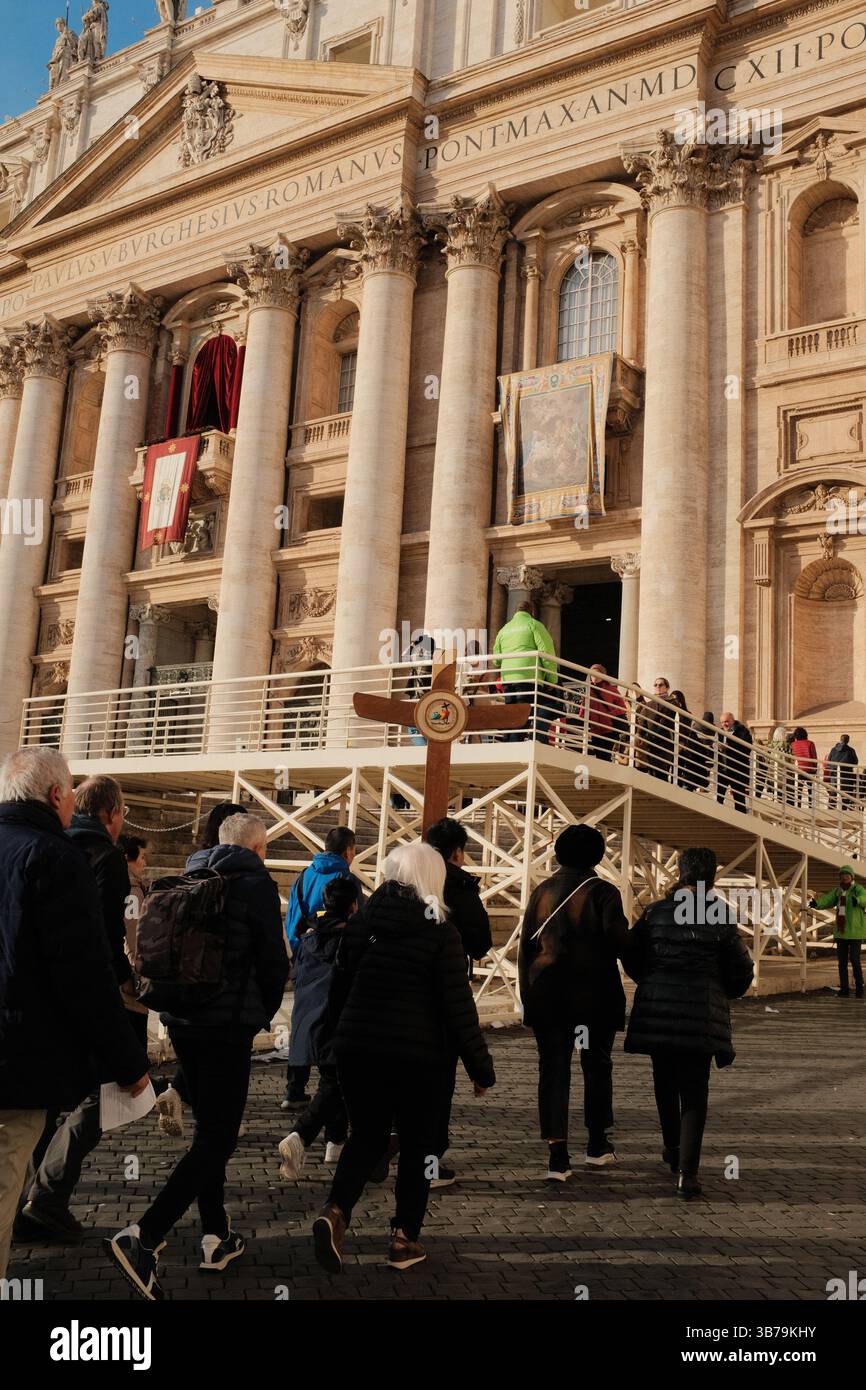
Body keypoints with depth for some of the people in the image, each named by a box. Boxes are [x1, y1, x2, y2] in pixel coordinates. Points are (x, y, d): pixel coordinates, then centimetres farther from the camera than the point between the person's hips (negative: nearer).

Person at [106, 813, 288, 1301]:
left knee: (210, 1128, 19)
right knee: (216, 1139, -3)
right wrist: (264, 1015, 10)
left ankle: (217, 1237, 25)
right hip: (228, 1023, -7)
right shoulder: (257, 885, -8)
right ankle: (144, 1237, -13)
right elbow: (275, 962, -8)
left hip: (182, 1018, 7)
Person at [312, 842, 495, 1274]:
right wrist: (480, 1066, -2)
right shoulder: (440, 932, -10)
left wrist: (342, 1037, 24)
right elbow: (458, 1007, -10)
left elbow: (339, 988, 11)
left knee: (366, 1136, 17)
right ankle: (404, 1239, 18)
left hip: (356, 1048, 4)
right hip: (416, 1055, -4)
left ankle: (335, 1211, -3)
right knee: (417, 1144, 14)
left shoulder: (361, 921, 3)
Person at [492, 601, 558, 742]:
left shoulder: (504, 629, 23)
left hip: (507, 678, 6)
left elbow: (496, 659, 23)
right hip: (529, 677, -5)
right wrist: (553, 680, 0)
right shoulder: (534, 625, 5)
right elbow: (547, 652, -4)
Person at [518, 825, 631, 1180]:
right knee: (596, 1066, 15)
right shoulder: (602, 892, -8)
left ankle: (557, 1155, -2)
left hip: (547, 994, 2)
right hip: (594, 996, -2)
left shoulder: (542, 891, 4)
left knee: (553, 1070, 4)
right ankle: (597, 1145, 28)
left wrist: (528, 996, 11)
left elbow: (526, 945, 5)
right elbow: (620, 943, -14)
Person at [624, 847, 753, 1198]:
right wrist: (722, 993, 21)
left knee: (665, 1082, 21)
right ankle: (686, 1170, -7)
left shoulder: (654, 913, -2)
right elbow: (741, 972, 1)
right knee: (694, 1091, 3)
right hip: (701, 1014, -2)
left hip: (656, 1010, 2)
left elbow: (632, 960, 5)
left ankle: (673, 1148, 37)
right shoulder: (720, 918, -7)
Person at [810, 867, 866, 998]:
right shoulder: (838, 891, 8)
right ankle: (844, 990, 11)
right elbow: (826, 901, -8)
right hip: (841, 931, 5)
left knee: (854, 959, -11)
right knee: (842, 961, 5)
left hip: (855, 931, -5)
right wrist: (816, 903, -30)